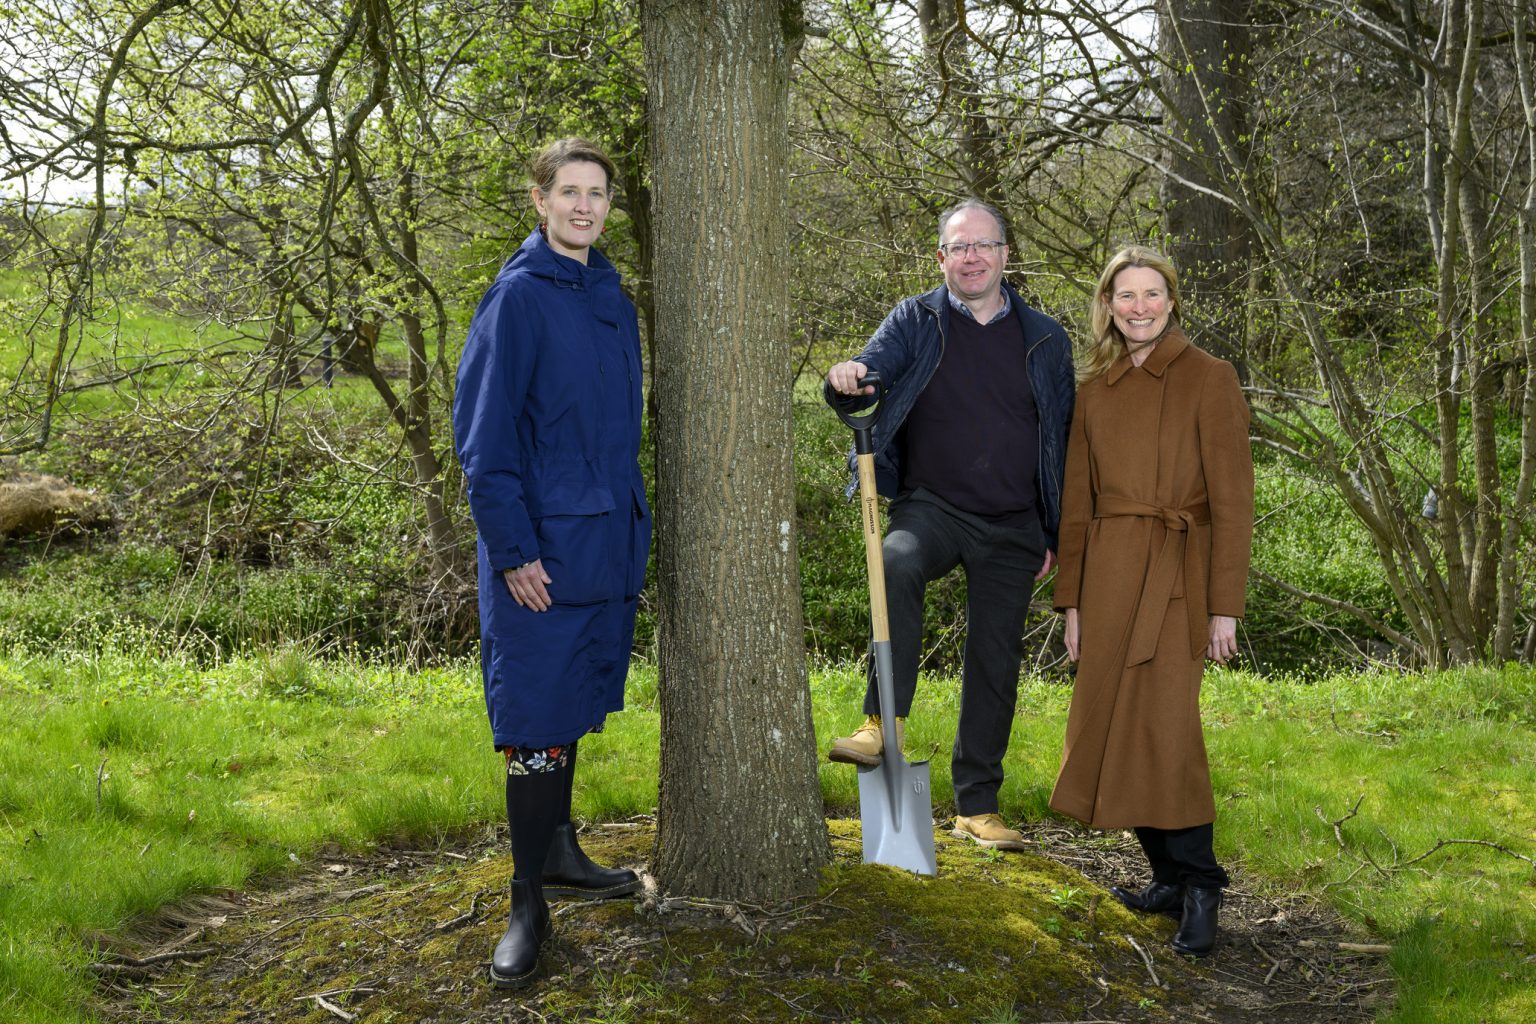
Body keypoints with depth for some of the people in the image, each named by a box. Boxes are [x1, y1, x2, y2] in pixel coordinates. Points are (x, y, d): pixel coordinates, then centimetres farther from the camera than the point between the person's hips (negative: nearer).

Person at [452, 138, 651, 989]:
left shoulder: (612, 299, 12)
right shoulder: (518, 295, -10)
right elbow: (483, 428, -13)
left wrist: (633, 524, 15)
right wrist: (512, 549, -17)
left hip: (605, 537, 7)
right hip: (544, 546, -7)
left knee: (573, 701, 17)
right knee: (535, 716, -3)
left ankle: (558, 851, 31)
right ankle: (529, 904, 5)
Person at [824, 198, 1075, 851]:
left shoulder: (1044, 340, 8)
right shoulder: (914, 322, 5)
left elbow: (1064, 441, 12)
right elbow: (870, 373, -9)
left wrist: (1054, 535, 8)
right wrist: (847, 381, -34)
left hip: (1013, 528, 2)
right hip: (933, 508, -2)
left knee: (996, 661, 5)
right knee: (896, 561, -35)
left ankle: (977, 807, 16)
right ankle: (883, 724, -32)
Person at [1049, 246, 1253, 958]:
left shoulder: (1209, 379, -3)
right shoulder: (1094, 389, 12)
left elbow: (1232, 498, -6)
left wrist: (1224, 607, -10)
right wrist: (1072, 600, 10)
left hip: (1176, 577, -5)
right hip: (1106, 579, 5)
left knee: (1166, 724, -14)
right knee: (1115, 728, 5)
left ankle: (1199, 890, -1)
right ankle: (1169, 878, 18)